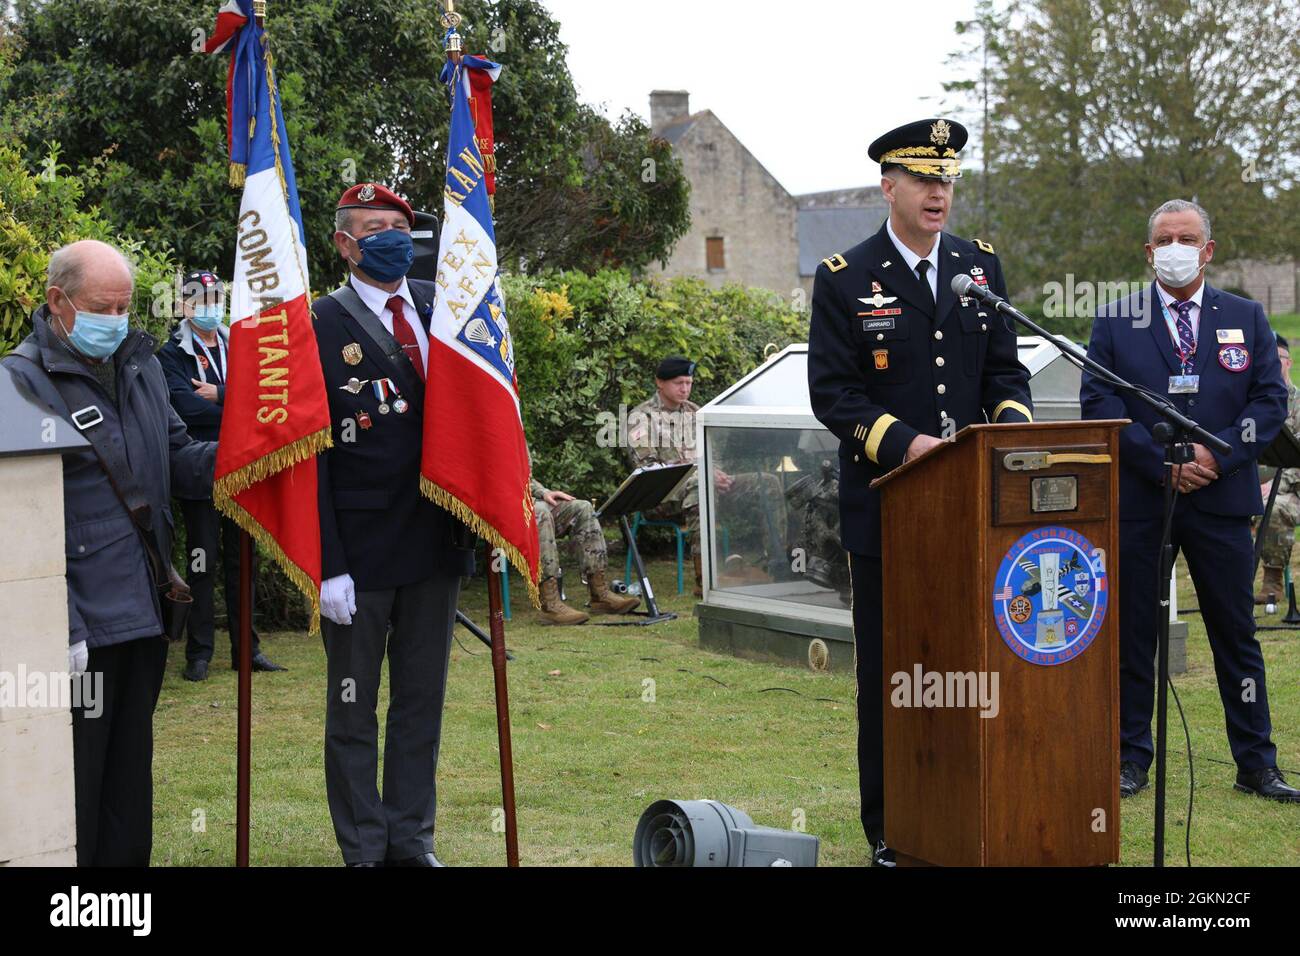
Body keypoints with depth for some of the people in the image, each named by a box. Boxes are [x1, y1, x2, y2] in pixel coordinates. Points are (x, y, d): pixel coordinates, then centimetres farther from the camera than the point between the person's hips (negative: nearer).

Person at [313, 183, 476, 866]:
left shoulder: (442, 307, 7)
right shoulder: (321, 327, -8)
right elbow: (309, 457, -11)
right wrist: (327, 565, -16)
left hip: (437, 544, 5)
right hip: (360, 553, -5)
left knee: (422, 702, 14)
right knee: (353, 710, 7)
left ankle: (413, 843, 26)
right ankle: (365, 851, 20)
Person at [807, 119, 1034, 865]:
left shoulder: (982, 266, 10)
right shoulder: (845, 280, -3)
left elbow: (1005, 367, 12)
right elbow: (831, 391, -7)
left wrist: (1013, 423, -9)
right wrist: (904, 443, -20)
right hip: (886, 505, -3)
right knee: (888, 671, 5)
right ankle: (889, 829, 14)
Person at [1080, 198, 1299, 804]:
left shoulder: (1246, 318, 10)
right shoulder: (1115, 320, 5)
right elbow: (1098, 404, -3)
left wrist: (1216, 455, -12)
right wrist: (1162, 460, -13)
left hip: (1221, 500, 1)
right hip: (1137, 502, -1)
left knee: (1236, 633, 5)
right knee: (1132, 634, 4)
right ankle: (1131, 759, 14)